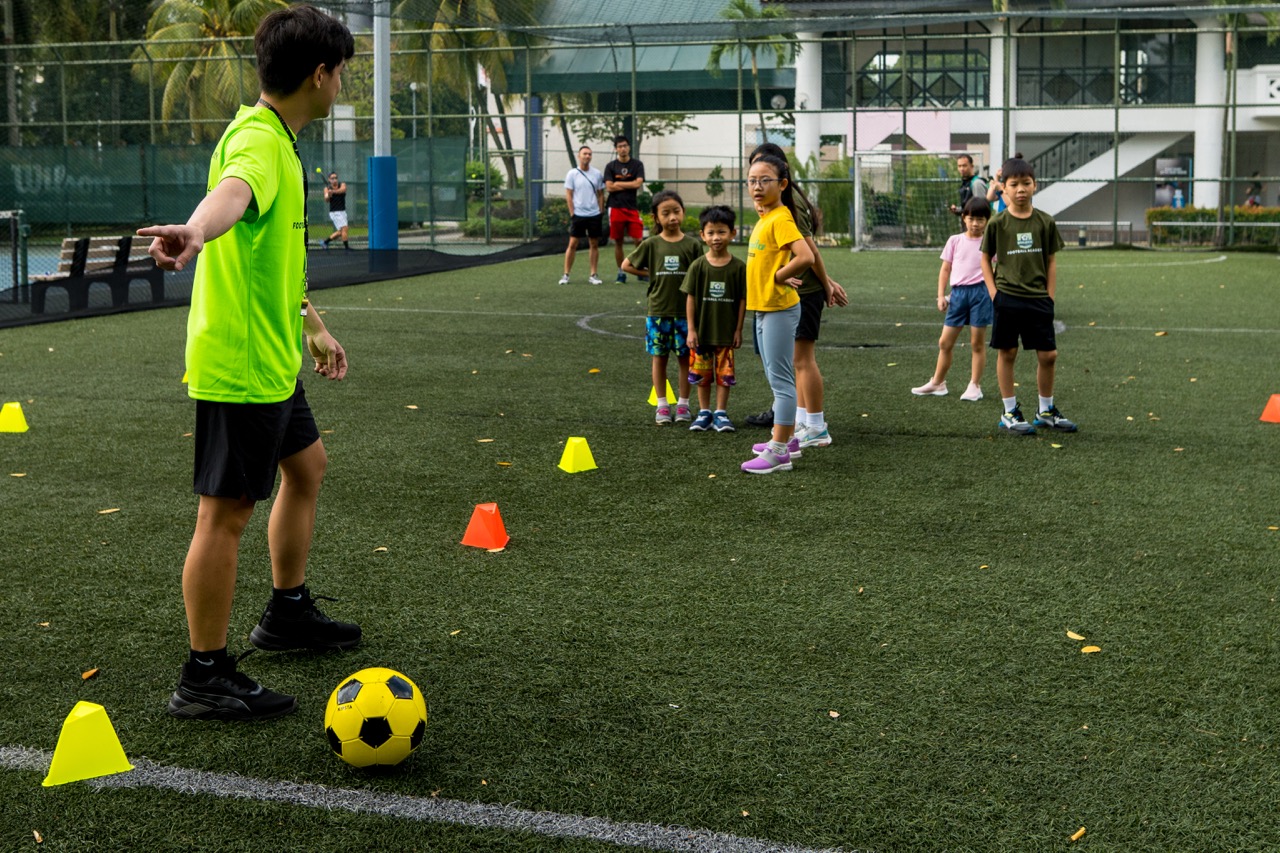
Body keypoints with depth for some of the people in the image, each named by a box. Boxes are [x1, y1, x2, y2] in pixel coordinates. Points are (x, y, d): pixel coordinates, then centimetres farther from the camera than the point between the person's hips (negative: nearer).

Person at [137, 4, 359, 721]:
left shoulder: (279, 140, 13)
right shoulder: (257, 141, -20)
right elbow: (232, 194, -46)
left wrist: (313, 326, 34)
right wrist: (195, 233, -67)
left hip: (272, 358, 11)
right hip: (239, 364, -11)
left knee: (307, 465, 25)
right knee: (227, 512, -4)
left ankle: (288, 614, 40)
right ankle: (205, 680, 6)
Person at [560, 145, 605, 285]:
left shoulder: (597, 174, 6)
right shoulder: (572, 174, -1)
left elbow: (601, 194, 11)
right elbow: (568, 195, -1)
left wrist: (600, 210, 2)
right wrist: (572, 213, -7)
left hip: (594, 215, 3)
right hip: (578, 214, -3)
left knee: (594, 244, 5)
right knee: (572, 244, -3)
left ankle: (593, 275, 11)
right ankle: (566, 274, 2)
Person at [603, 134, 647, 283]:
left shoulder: (637, 165, 4)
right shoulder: (610, 166, 5)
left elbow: (638, 183, -9)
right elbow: (609, 187, -6)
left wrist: (619, 184, -5)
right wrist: (630, 185, -6)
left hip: (632, 208, -1)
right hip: (616, 208, 1)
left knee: (638, 240, -6)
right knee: (618, 241, 4)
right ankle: (621, 272, 13)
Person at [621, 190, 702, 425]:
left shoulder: (692, 245, -1)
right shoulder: (651, 244, 0)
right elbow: (626, 265, 9)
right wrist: (651, 274, 0)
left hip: (685, 311, 0)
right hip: (658, 312, 0)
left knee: (685, 358, 5)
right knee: (658, 358, 5)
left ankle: (683, 404, 16)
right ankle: (662, 405, 13)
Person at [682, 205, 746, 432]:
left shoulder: (738, 267, -5)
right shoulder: (698, 266, -5)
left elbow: (742, 300, -1)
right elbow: (691, 298, -2)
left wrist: (738, 330, -2)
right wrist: (691, 329, -5)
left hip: (726, 332, -1)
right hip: (702, 330, 1)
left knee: (725, 373, 4)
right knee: (702, 374, 9)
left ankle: (721, 413, 16)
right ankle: (704, 412, 21)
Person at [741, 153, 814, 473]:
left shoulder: (781, 219, -17)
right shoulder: (764, 218, 12)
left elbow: (805, 257, -30)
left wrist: (779, 277, -17)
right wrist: (779, 275, 8)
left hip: (779, 309, -10)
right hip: (764, 307, 10)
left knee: (780, 378, -7)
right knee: (776, 378, 18)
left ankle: (779, 452, -6)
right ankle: (787, 439, 28)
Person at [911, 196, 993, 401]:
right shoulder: (955, 241, 8)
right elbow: (945, 269, 11)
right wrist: (941, 295, 4)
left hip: (980, 291, -3)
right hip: (958, 292, 3)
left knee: (977, 343, 4)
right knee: (945, 342, 8)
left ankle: (975, 386, 14)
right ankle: (937, 383, 22)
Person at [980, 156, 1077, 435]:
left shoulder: (1045, 222, 2)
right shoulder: (998, 224, -3)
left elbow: (1051, 261, 7)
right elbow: (985, 259, 4)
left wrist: (1050, 297, 2)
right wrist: (994, 293, -5)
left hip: (1038, 300, 2)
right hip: (1006, 299, -2)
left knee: (1048, 355, 4)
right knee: (1006, 353, 4)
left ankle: (1046, 410, 21)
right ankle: (1010, 413, 14)